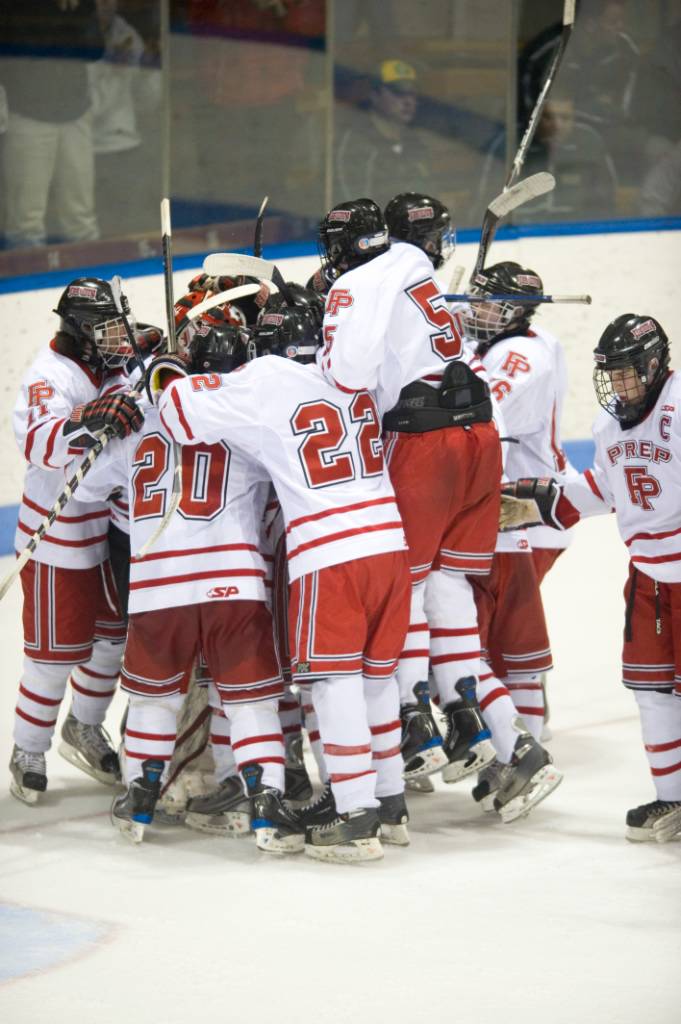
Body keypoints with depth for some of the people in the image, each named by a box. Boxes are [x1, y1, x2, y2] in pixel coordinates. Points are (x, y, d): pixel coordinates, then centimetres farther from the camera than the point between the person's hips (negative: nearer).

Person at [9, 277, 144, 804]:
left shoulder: (110, 371, 3)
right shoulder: (51, 376, -21)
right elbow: (40, 442, -40)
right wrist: (89, 420, -57)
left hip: (109, 534, 8)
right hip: (58, 539, -8)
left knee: (114, 636, 17)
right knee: (56, 651, 0)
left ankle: (84, 729, 39)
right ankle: (29, 752, 17)